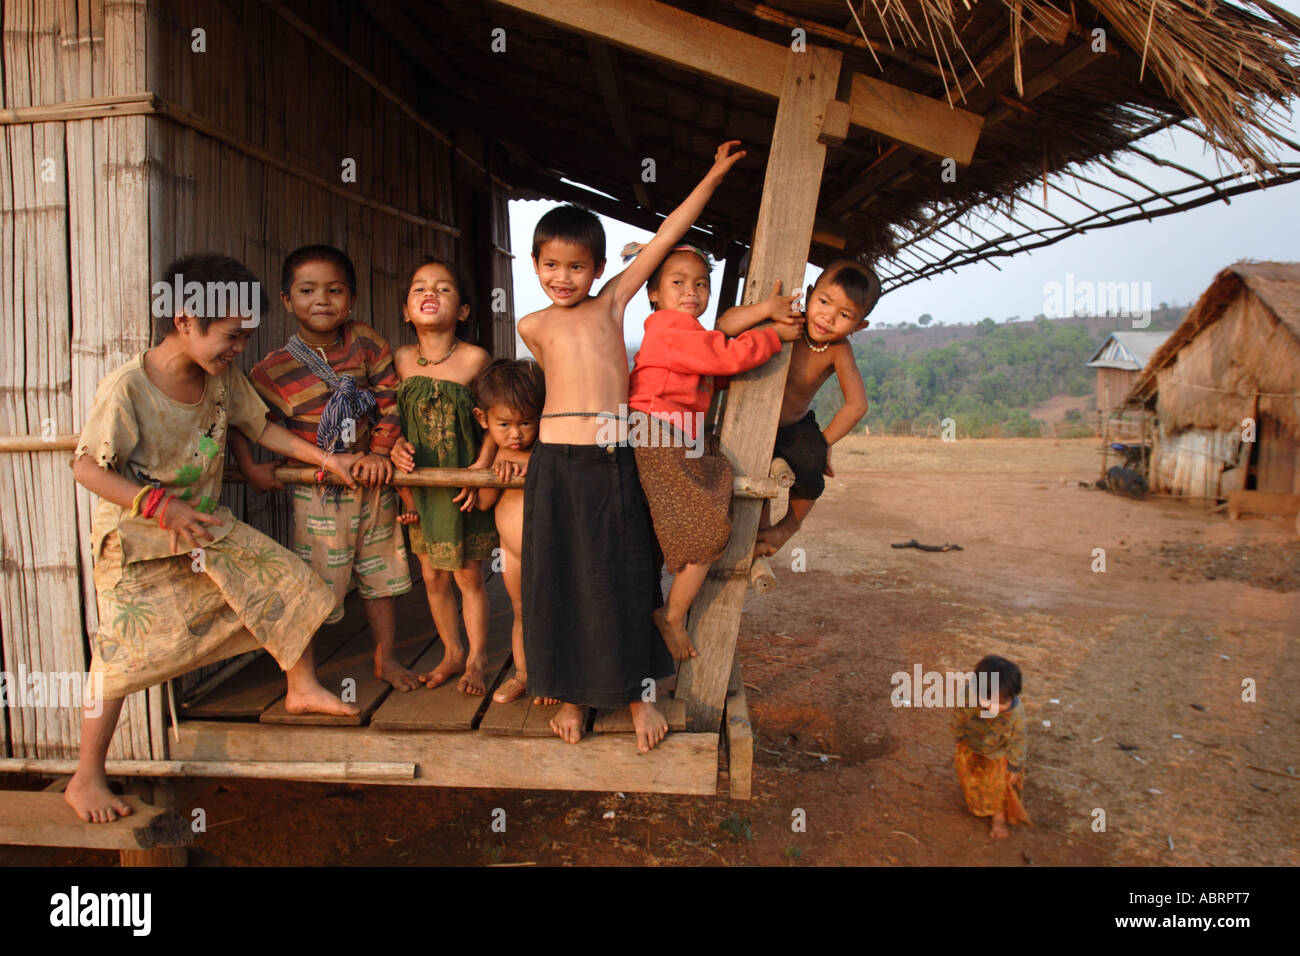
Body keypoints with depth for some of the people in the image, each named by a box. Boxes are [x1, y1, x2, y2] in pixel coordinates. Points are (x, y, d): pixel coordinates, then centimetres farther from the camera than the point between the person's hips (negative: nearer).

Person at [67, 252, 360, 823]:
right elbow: (87, 467, -21)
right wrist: (159, 505, -31)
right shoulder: (126, 389, -23)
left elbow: (262, 429, 11)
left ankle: (302, 688, 24)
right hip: (138, 543, -6)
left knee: (288, 582, 2)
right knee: (125, 656, -5)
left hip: (206, 527, 6)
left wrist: (326, 459, 6)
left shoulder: (224, 379, -3)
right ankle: (86, 780, 14)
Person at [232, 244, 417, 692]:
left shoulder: (365, 343, -6)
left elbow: (390, 400, -3)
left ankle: (386, 658, 34)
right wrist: (249, 467, -11)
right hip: (318, 493, -3)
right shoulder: (274, 370, -11)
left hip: (372, 485, 3)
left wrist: (380, 452, -10)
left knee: (379, 577, 17)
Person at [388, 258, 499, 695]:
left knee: (468, 576, 5)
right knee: (432, 575, 12)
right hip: (420, 484, 4)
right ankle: (452, 653, 32)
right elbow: (396, 417, 9)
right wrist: (397, 447, -9)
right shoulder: (401, 359, 0)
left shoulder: (476, 359, -11)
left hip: (463, 484, -4)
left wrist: (481, 466, -16)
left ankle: (476, 659, 24)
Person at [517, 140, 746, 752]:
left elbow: (665, 237, 13)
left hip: (616, 462, 0)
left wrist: (713, 176, 17)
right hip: (557, 463, 0)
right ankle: (571, 696, 24)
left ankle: (639, 692, 24)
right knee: (558, 579, 6)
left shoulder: (614, 301, 11)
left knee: (623, 578, 7)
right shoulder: (533, 325, 12)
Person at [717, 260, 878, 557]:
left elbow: (856, 405, -21)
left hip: (796, 426, 1)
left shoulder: (838, 350, -22)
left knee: (809, 467, -24)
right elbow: (724, 326, -35)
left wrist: (824, 443, -16)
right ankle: (762, 527, 15)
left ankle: (789, 525, 9)